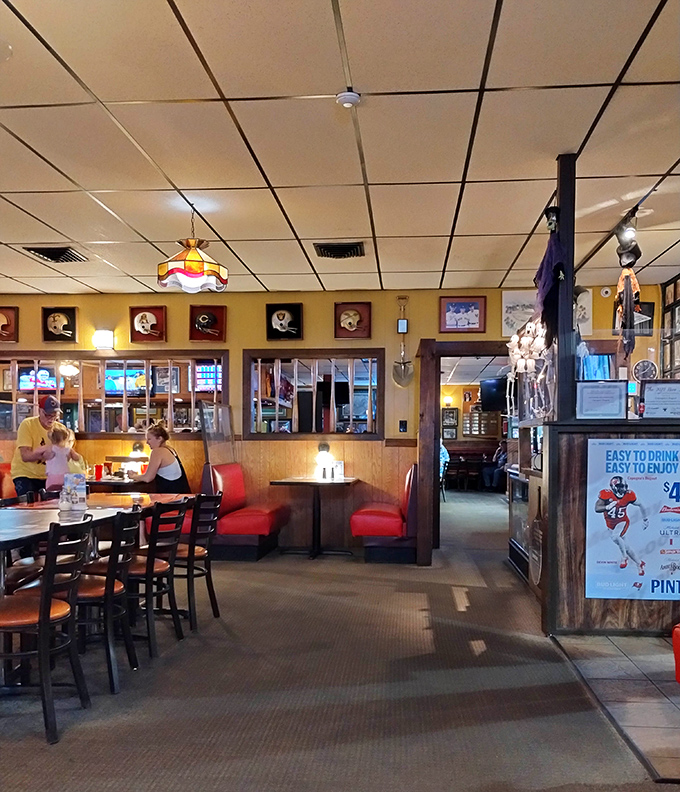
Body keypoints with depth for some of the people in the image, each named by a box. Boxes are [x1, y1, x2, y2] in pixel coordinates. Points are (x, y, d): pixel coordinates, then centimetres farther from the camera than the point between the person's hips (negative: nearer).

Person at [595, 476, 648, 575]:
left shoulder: (629, 495, -15)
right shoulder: (606, 494, -20)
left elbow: (639, 505, 4)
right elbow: (597, 509, -26)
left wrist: (645, 518, 10)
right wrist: (607, 507, -45)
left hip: (622, 522, -2)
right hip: (611, 525, 2)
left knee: (615, 537, -32)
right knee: (625, 547, 11)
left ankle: (624, 557, -9)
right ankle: (639, 563, 33)